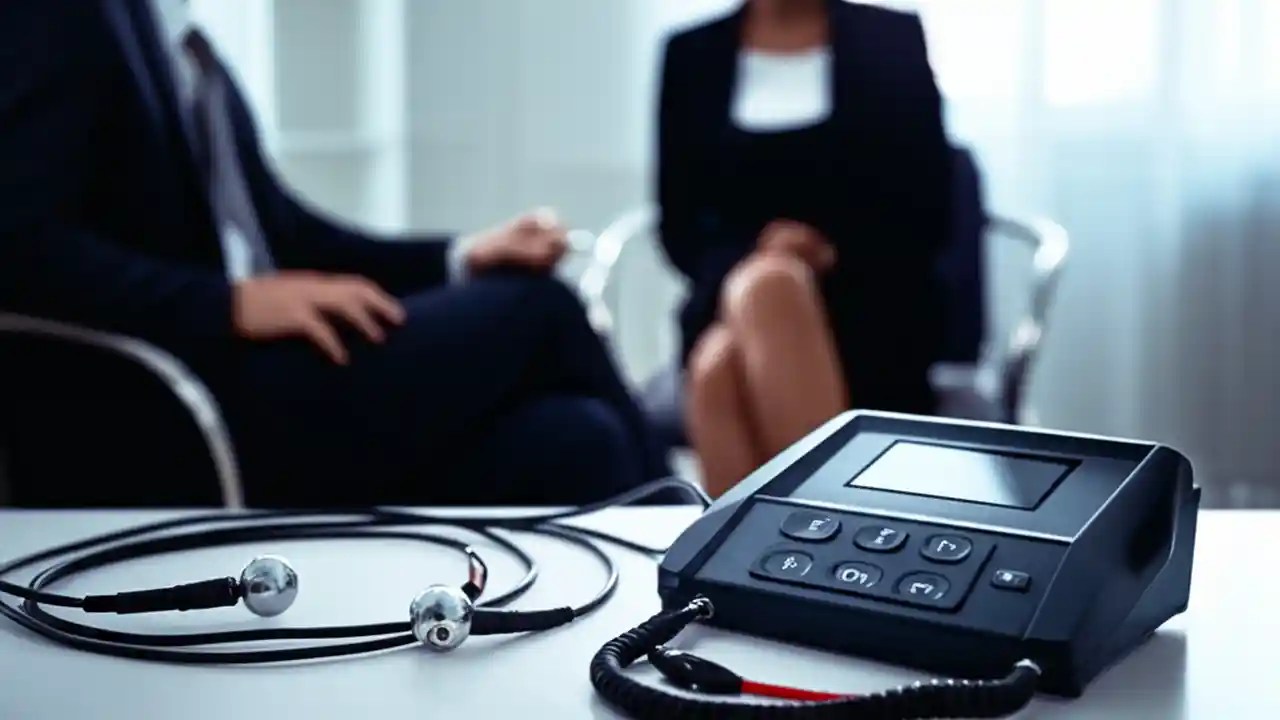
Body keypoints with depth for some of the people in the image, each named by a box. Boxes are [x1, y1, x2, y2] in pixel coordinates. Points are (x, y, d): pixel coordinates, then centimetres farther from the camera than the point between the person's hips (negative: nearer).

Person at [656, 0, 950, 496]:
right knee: (719, 365, -34)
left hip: (870, 303, -2)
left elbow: (926, 214, 3)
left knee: (767, 289, -36)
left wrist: (831, 258, -14)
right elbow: (678, 224, 7)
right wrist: (748, 260, -14)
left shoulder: (891, 40, 6)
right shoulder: (691, 54, 11)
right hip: (731, 301, 2)